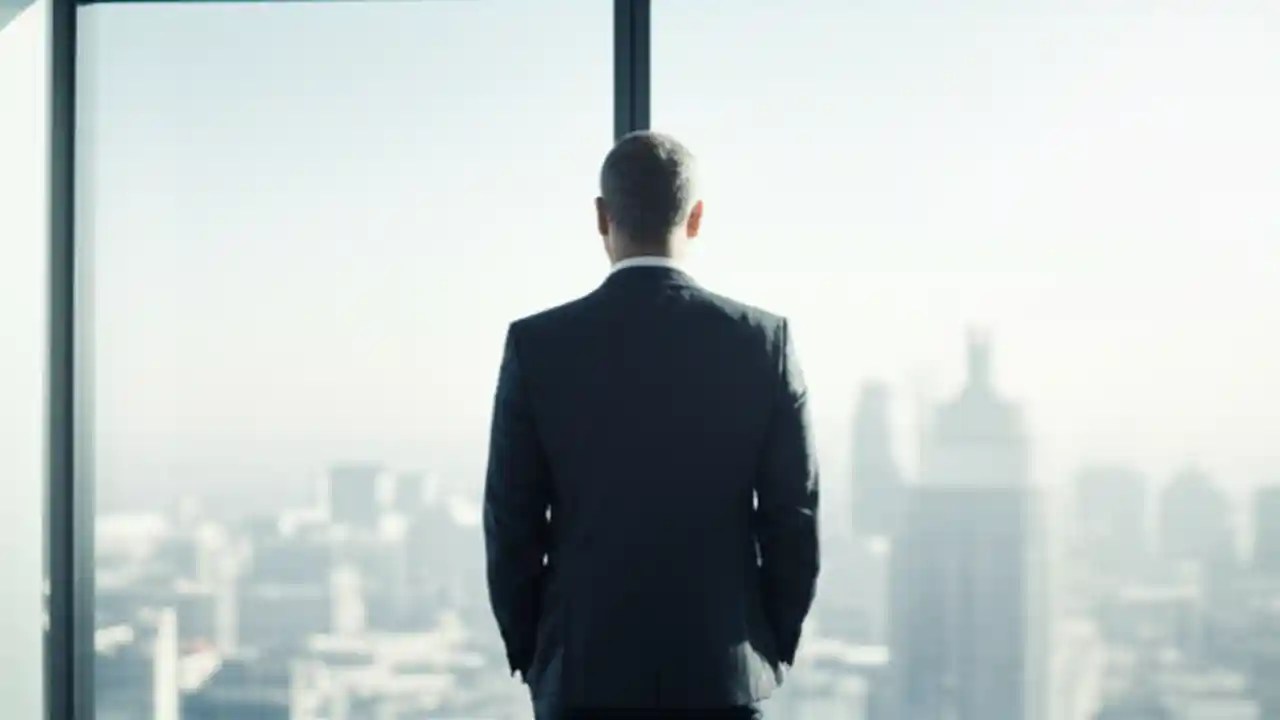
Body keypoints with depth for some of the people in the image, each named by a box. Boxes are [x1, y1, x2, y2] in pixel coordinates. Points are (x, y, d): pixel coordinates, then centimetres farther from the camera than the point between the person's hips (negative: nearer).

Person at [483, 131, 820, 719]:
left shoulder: (537, 345, -5)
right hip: (723, 672, 1)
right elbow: (794, 517, -1)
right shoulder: (763, 341, -3)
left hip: (584, 672, 0)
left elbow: (510, 523, -2)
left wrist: (529, 655, 11)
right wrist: (772, 651, 11)